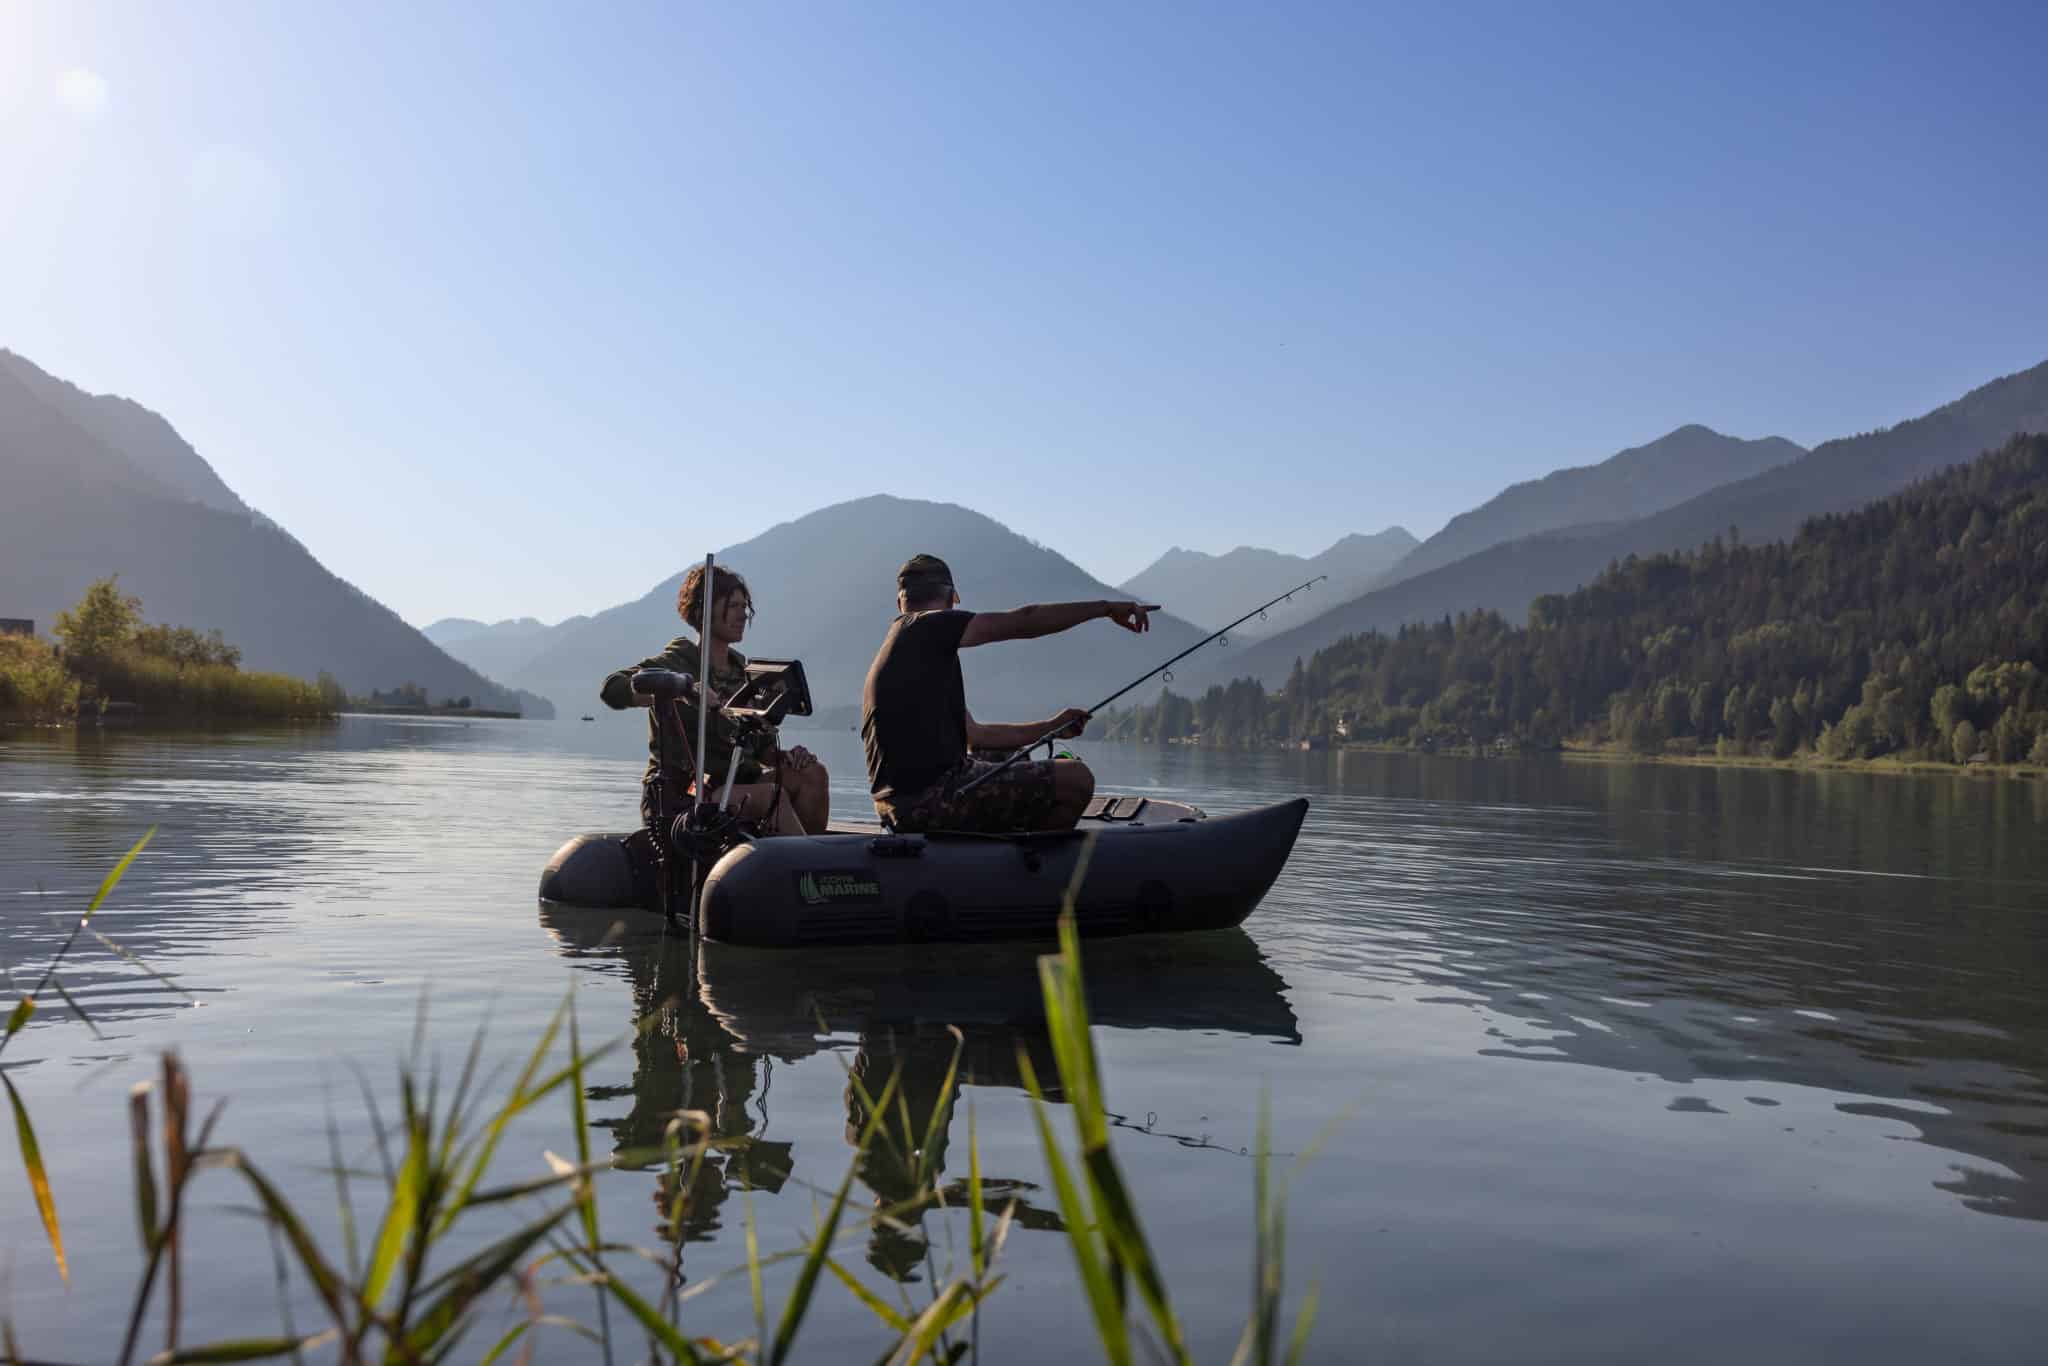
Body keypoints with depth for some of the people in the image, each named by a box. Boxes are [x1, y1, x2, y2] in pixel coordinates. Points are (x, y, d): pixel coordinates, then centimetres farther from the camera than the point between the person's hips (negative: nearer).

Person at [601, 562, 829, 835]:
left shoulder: (745, 673, 16)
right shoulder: (676, 663, -5)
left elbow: (764, 746, 17)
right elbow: (612, 688, -23)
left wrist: (786, 757, -7)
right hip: (675, 801, -7)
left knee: (813, 774, -13)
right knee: (771, 794, -30)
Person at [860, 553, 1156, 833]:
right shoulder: (927, 627, -4)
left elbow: (974, 734, 24)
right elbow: (1023, 622, -10)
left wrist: (1052, 727, 27)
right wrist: (1106, 608, -2)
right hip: (930, 799, -10)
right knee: (1076, 779, -11)